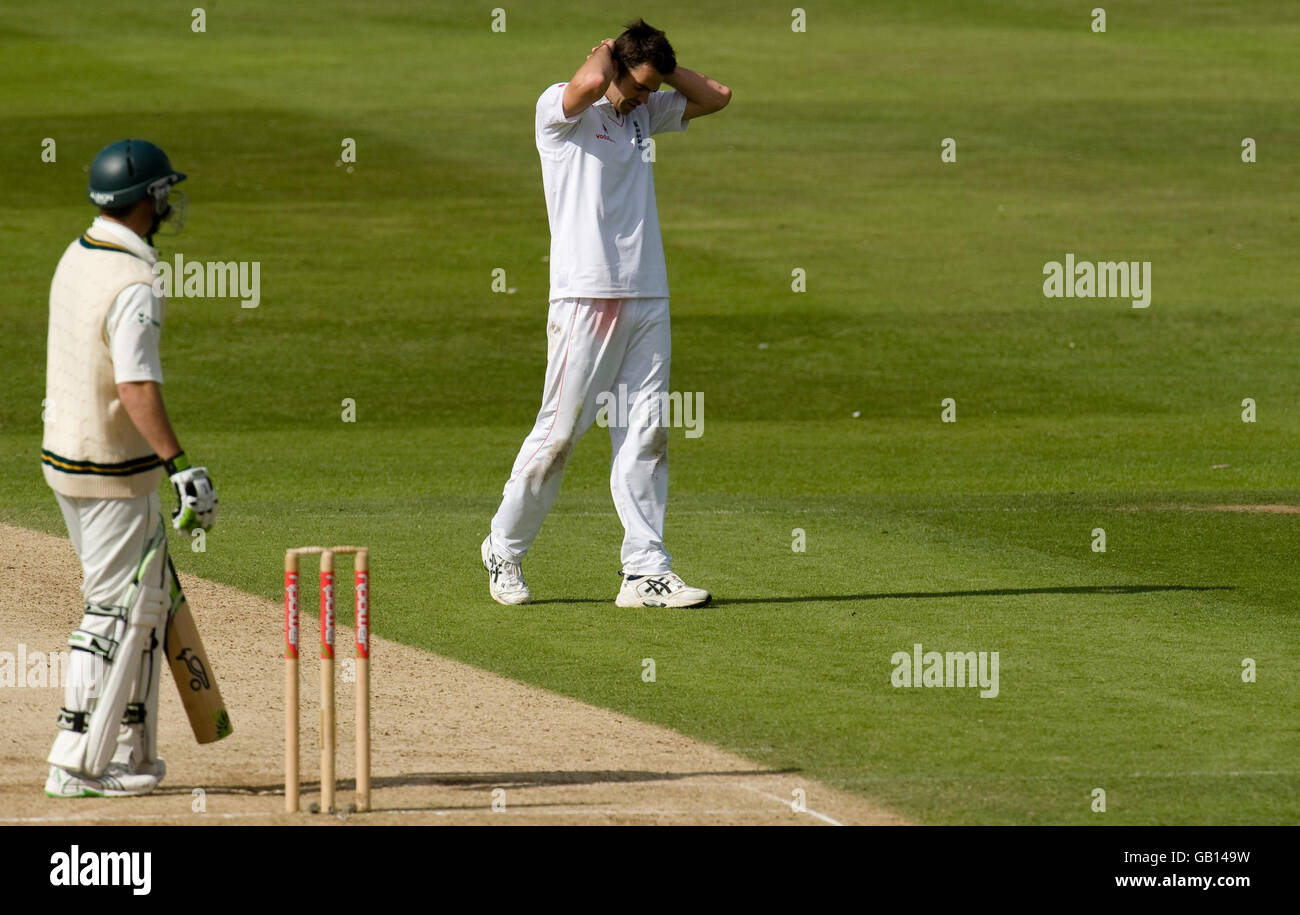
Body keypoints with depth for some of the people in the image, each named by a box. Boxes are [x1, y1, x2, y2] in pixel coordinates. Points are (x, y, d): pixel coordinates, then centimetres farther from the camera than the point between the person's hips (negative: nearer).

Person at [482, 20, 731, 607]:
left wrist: (658, 64, 12)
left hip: (647, 299, 7)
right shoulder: (558, 107, -4)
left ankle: (646, 571, 1)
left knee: (646, 435, 2)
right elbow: (591, 85, -25)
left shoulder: (645, 112, 17)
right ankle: (504, 551, 10)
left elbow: (716, 96, 20)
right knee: (559, 432, -5)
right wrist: (605, 55, -4)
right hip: (586, 297, -6)